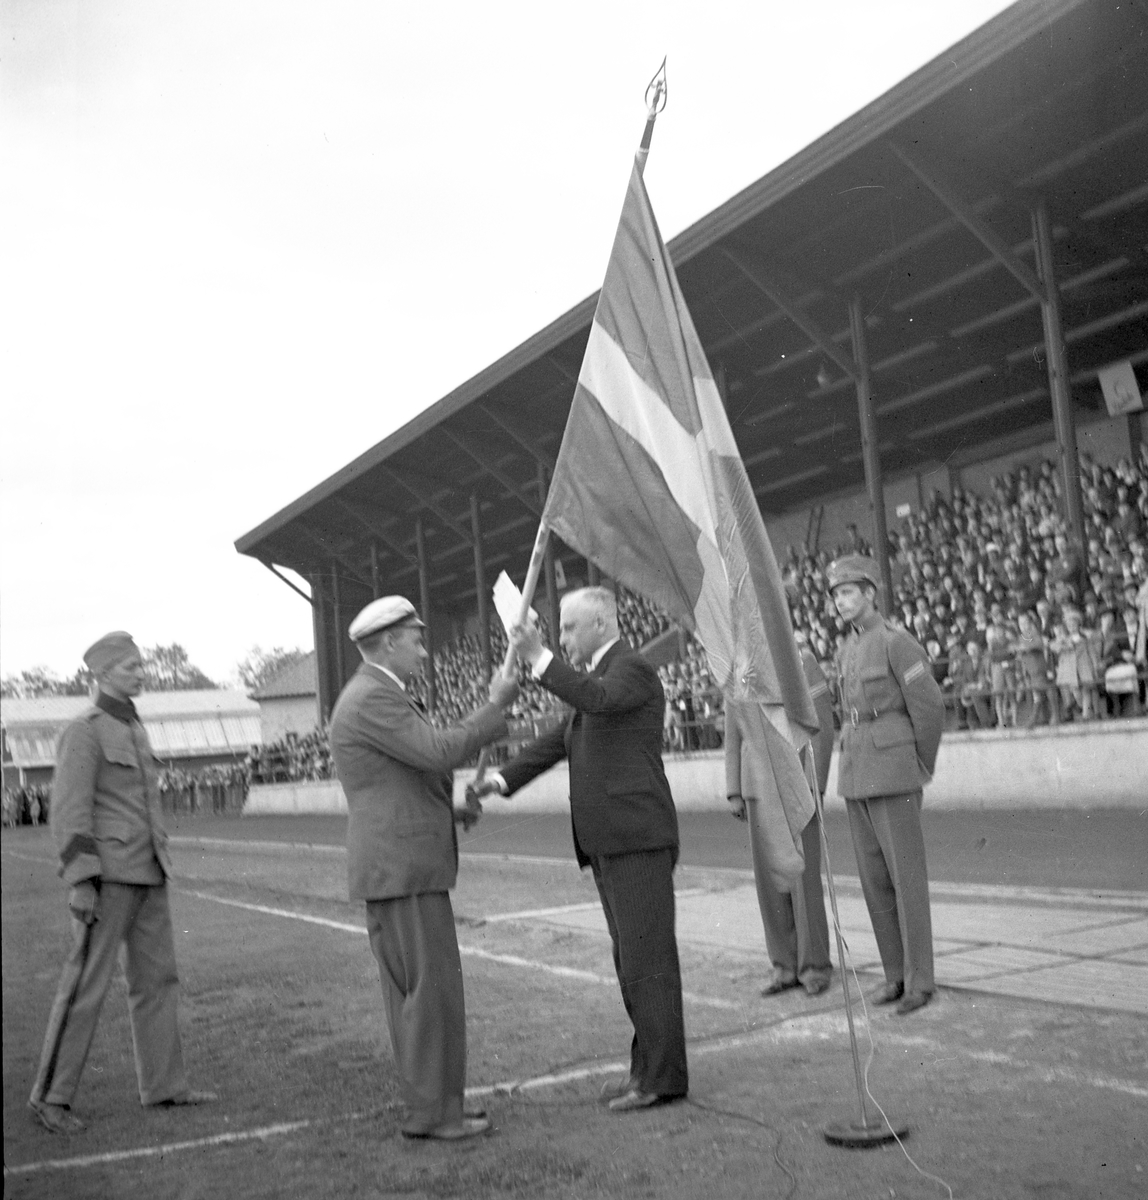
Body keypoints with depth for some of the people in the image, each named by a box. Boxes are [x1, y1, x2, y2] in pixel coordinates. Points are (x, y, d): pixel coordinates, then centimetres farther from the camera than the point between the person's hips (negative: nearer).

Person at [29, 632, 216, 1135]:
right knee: (88, 982, -5)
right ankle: (51, 1095, 6)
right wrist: (80, 882, -23)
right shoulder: (83, 731, -11)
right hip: (106, 873, -9)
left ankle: (163, 1084, 15)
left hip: (145, 872, 9)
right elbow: (69, 810, -17)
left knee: (157, 976, 8)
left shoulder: (132, 730, 16)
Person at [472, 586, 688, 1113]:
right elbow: (559, 741, 20)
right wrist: (502, 779, 10)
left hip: (638, 840, -10)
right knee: (633, 959, 12)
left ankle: (663, 1077, 1)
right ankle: (650, 1066, 20)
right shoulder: (599, 675, 21)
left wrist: (539, 657, -35)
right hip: (610, 845, 10)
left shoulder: (632, 669, -8)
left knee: (648, 957, -6)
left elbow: (595, 700, -30)